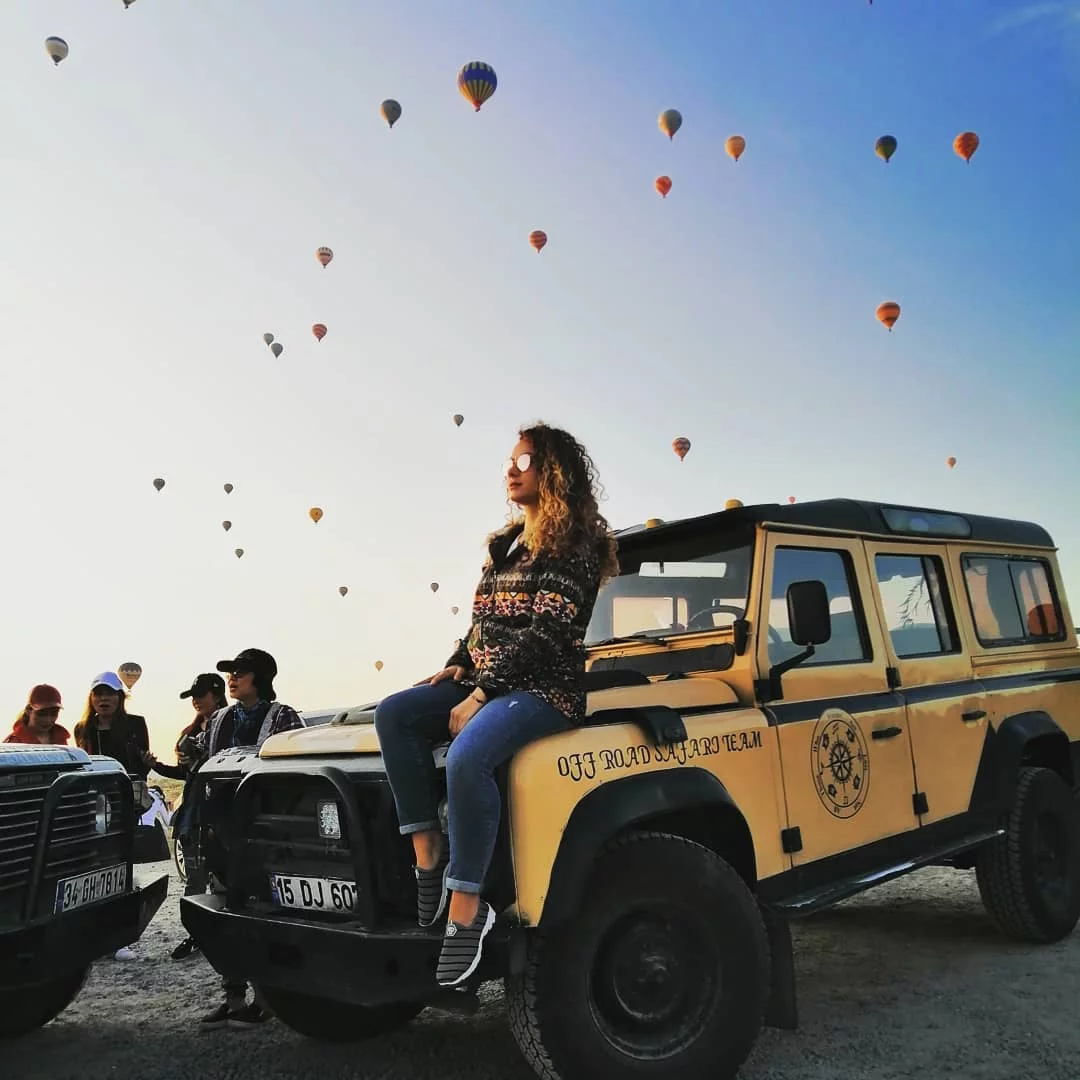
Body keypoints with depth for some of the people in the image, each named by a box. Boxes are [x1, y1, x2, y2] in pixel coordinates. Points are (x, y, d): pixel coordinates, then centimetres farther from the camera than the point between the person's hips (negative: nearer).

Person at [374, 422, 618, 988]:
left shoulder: (572, 543, -7)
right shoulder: (506, 543, 19)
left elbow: (547, 633, -17)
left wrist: (480, 694, -19)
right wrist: (458, 665, 4)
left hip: (547, 687, -8)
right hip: (485, 684, 8)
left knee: (466, 757, -35)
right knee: (393, 714, -15)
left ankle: (466, 911, -23)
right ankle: (428, 853, -13)